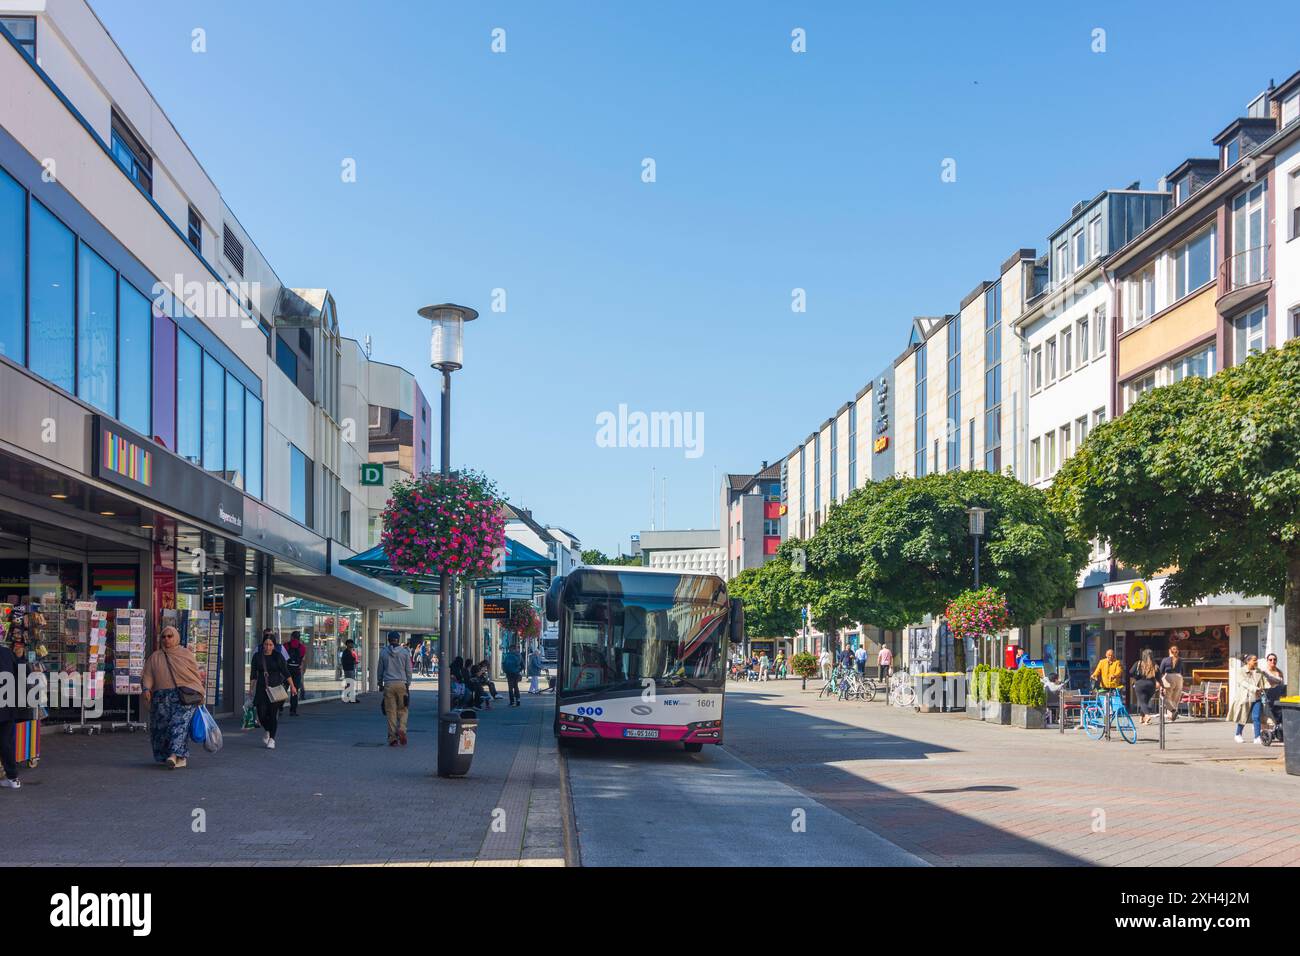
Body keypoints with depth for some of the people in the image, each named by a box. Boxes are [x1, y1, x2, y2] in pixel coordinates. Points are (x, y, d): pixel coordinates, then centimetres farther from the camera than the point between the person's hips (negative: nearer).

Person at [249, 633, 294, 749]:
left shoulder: (278, 656, 0)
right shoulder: (257, 657, 4)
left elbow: (286, 672, 0)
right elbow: (253, 674, 6)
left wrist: (292, 686, -4)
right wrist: (251, 688, 0)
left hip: (276, 688, -2)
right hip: (262, 689, 2)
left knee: (273, 714, -5)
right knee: (261, 714, -3)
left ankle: (272, 739, 4)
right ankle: (266, 731, 29)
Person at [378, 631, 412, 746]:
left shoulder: (383, 652, 4)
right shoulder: (405, 652, 2)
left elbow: (380, 670, 11)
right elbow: (408, 670, 3)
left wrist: (380, 684, 22)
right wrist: (408, 684, 12)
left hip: (388, 684, 1)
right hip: (402, 683, -1)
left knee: (390, 711, 2)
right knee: (403, 710, 7)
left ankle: (393, 737, 0)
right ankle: (402, 729, -14)